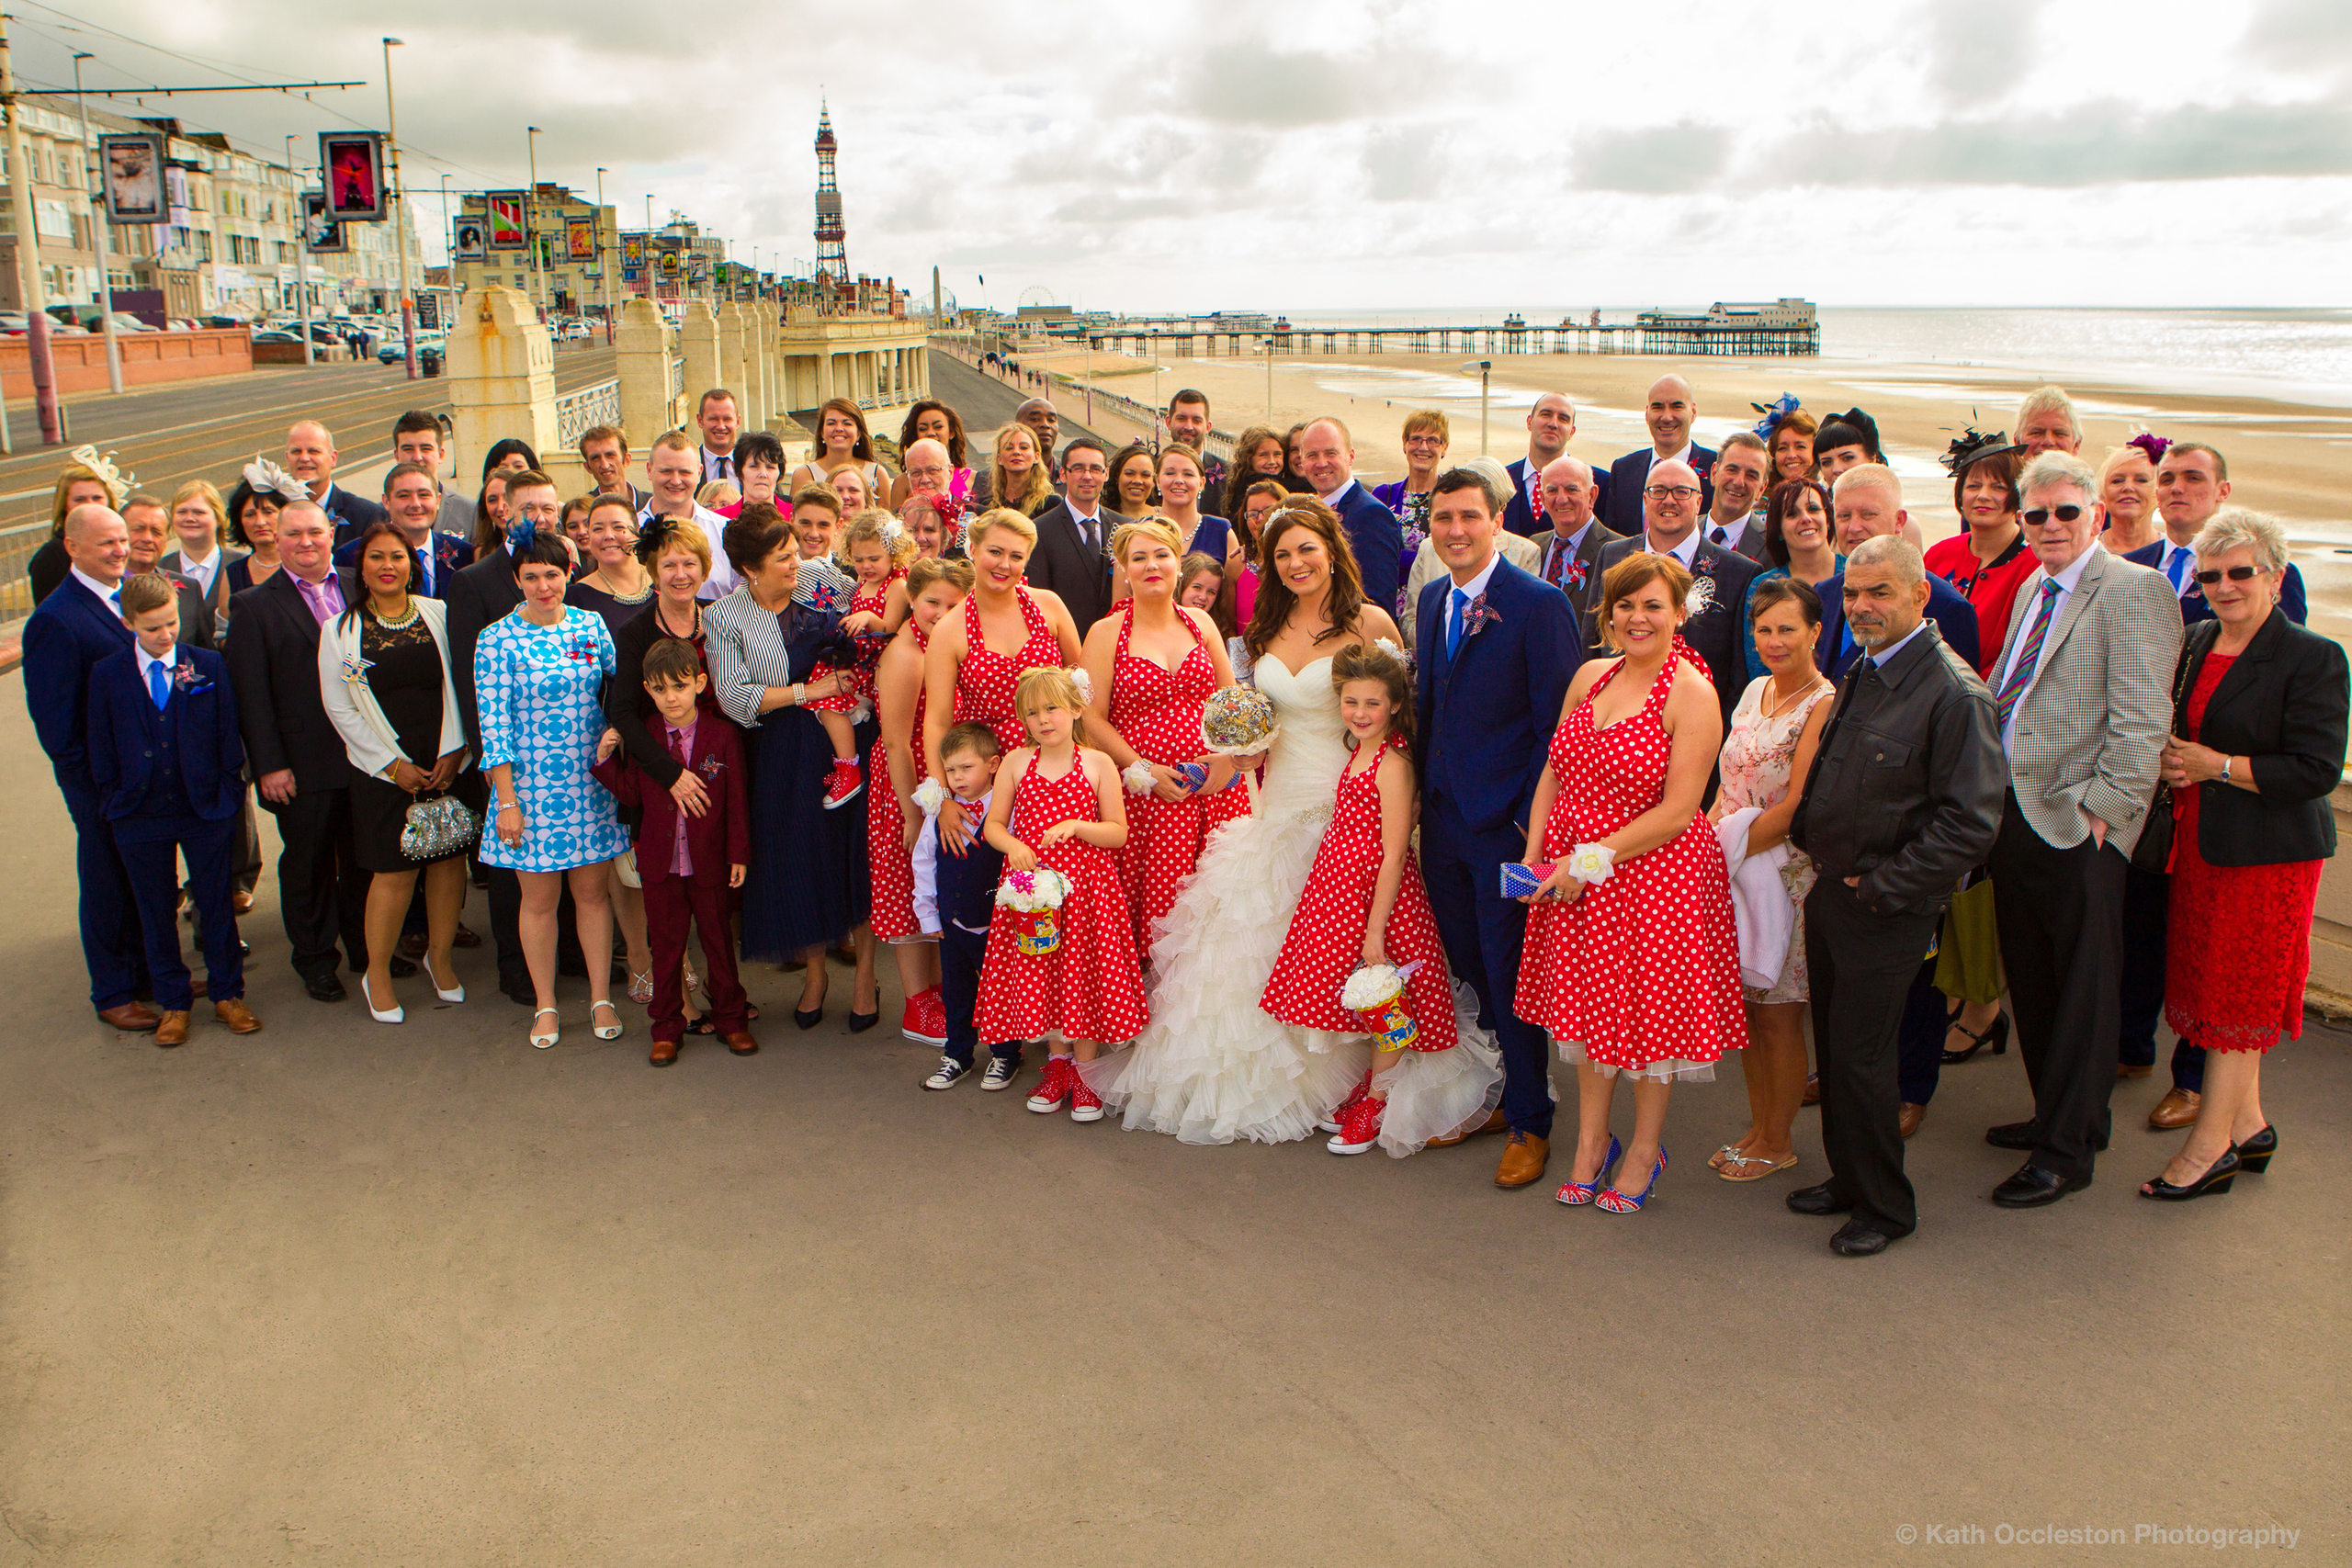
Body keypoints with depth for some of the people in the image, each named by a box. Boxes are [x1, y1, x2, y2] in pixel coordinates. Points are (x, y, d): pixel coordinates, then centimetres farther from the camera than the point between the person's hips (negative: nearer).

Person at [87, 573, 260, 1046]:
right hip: (140, 816, 0)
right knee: (156, 913, 10)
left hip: (206, 811, 0)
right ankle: (173, 1003, 22)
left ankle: (227, 994, 22)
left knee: (216, 905, 8)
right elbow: (102, 750, 2)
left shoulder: (209, 665, -2)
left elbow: (228, 736, 1)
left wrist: (228, 792, -3)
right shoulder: (106, 675, -2)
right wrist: (114, 803, 0)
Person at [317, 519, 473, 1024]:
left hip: (449, 764, 2)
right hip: (385, 770, -1)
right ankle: (377, 975, 15)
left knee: (449, 860, 5)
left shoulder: (438, 614, 4)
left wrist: (453, 751, -6)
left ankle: (440, 957, 25)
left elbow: (460, 686, 3)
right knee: (394, 872, -2)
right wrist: (393, 764, -6)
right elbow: (340, 708, 1)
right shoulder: (340, 631, 2)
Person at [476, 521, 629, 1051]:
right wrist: (506, 800, -11)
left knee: (592, 891, 9)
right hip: (530, 786, -2)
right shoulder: (498, 639, -7)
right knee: (539, 898, 7)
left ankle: (601, 999, 20)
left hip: (591, 782, 2)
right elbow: (494, 723, -9)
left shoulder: (591, 625, 3)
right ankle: (545, 1005, 21)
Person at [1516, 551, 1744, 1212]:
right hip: (1573, 877, 6)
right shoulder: (1590, 676, 6)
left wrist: (1591, 860, -17)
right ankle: (1591, 1144, 30)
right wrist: (1534, 856, -2)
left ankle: (1645, 1150, 28)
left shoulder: (1692, 694, -13)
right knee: (1589, 1004, 14)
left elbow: (1677, 811, -17)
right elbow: (1554, 771, 11)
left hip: (1655, 876, -6)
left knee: (1649, 1009, 7)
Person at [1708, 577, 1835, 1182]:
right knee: (1745, 1006, 13)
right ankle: (1758, 1125, 28)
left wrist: (1730, 847, -15)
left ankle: (1777, 1142, 20)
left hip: (1785, 875, -7)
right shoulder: (1756, 690, 10)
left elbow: (1797, 806, -19)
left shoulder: (1823, 704, -15)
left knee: (1778, 1016, 5)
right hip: (1736, 875, 7)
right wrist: (1707, 837, 0)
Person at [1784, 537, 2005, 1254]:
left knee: (1861, 1055, 0)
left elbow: (1970, 820, -21)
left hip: (1886, 908, -8)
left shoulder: (1955, 694, -18)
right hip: (1829, 889, 8)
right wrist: (1806, 837, 11)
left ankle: (1885, 1207, 18)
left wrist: (1884, 886, -17)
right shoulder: (1859, 675, 10)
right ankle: (1849, 1177, 33)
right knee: (1832, 1043, 16)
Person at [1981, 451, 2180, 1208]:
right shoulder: (2032, 589, 15)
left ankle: (2067, 1152, 11)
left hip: (2079, 827, -8)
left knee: (2083, 990, 2)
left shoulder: (2134, 590, -11)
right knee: (2030, 980, 16)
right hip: (2015, 812, 8)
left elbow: (2140, 719, -16)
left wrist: (2103, 807, -17)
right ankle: (2057, 1114, 32)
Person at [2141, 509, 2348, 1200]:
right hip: (2199, 843, 7)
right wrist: (2168, 760, 0)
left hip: (2268, 851, -7)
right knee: (2211, 983, 11)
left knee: (2239, 991, -1)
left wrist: (2216, 766, -17)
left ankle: (2210, 1145, 5)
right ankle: (2248, 1125, 25)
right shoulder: (2195, 644, 10)